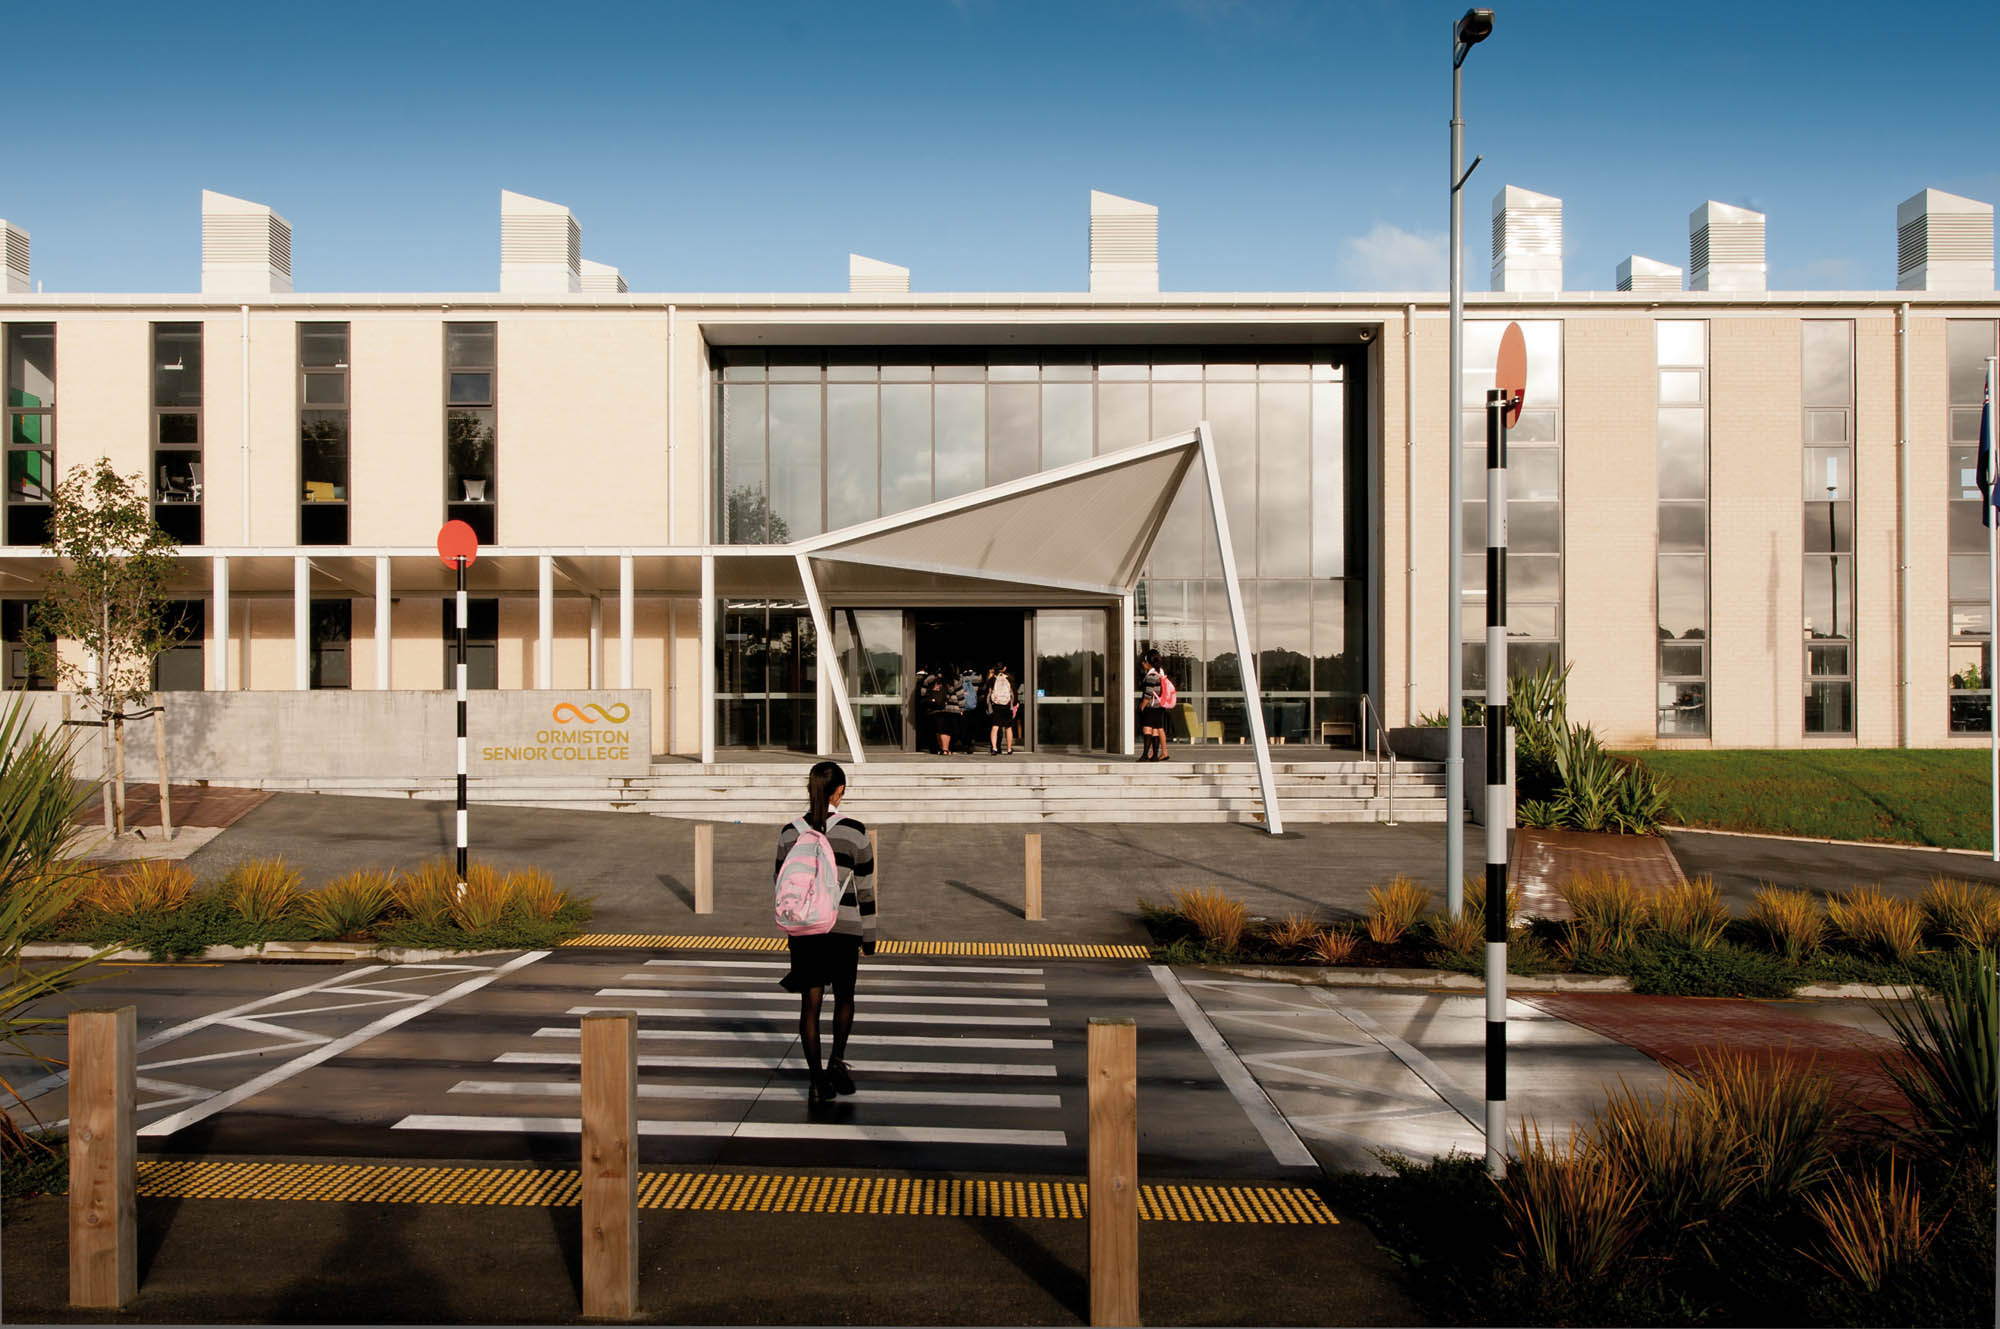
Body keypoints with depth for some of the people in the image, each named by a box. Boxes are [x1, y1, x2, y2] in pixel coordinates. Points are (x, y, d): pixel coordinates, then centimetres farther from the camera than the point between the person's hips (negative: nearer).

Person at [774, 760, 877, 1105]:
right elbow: (865, 889, -3)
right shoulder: (854, 832, -7)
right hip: (844, 927, -2)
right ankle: (837, 1059, 3)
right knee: (844, 996, 18)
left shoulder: (789, 833, 1)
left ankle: (817, 1081, 8)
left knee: (810, 1003, 8)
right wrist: (869, 935, 6)